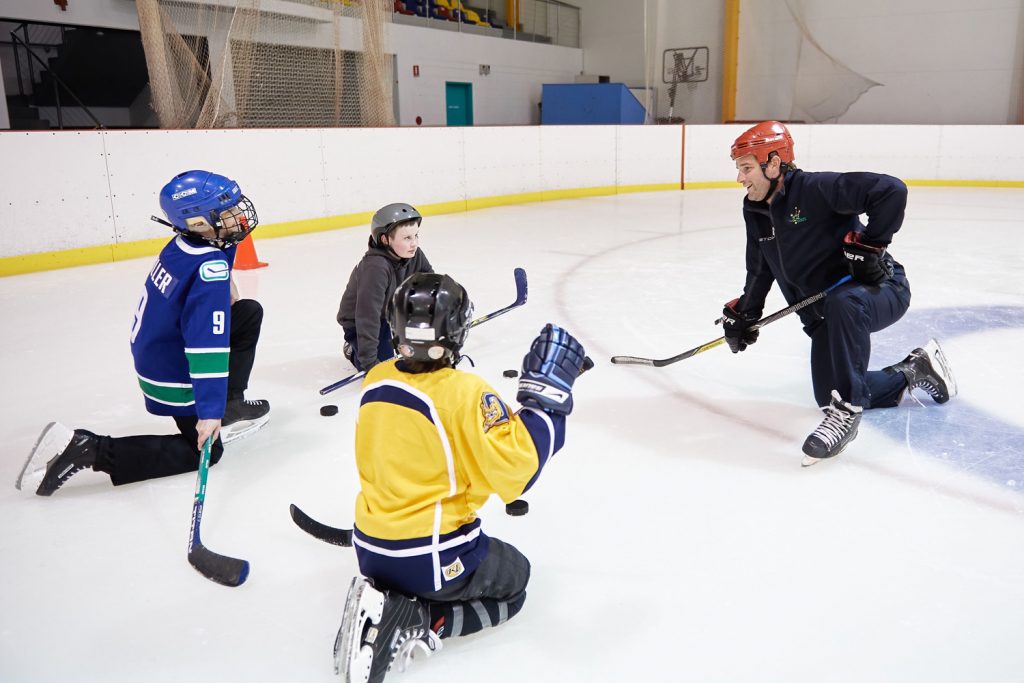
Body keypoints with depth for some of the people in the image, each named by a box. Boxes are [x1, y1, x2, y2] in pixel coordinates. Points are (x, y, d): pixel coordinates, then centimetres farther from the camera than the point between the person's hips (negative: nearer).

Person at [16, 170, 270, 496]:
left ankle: (230, 404, 21)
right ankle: (88, 449, -5)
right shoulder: (209, 268, -31)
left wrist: (223, 287, 7)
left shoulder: (185, 241, -7)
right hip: (175, 377, -9)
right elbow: (207, 346, -36)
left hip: (156, 353, 9)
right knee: (204, 450, 4)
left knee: (250, 313, 13)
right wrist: (209, 411, -35)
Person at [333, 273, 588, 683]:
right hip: (430, 558, -7)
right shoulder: (463, 393, -24)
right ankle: (413, 620, -2)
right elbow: (512, 469, -27)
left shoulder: (375, 380, -2)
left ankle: (383, 601, 6)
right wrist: (547, 392, -21)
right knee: (512, 582, 20)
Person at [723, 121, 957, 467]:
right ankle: (913, 370, 25)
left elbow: (891, 190, -28)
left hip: (881, 290, -8)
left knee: (842, 303, -43)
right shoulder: (755, 211, 3)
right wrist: (744, 312, 10)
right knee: (828, 394, 3)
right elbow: (760, 270, 16)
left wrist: (870, 244, -26)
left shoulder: (816, 189, -22)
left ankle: (846, 410, -33)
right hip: (825, 314, 9)